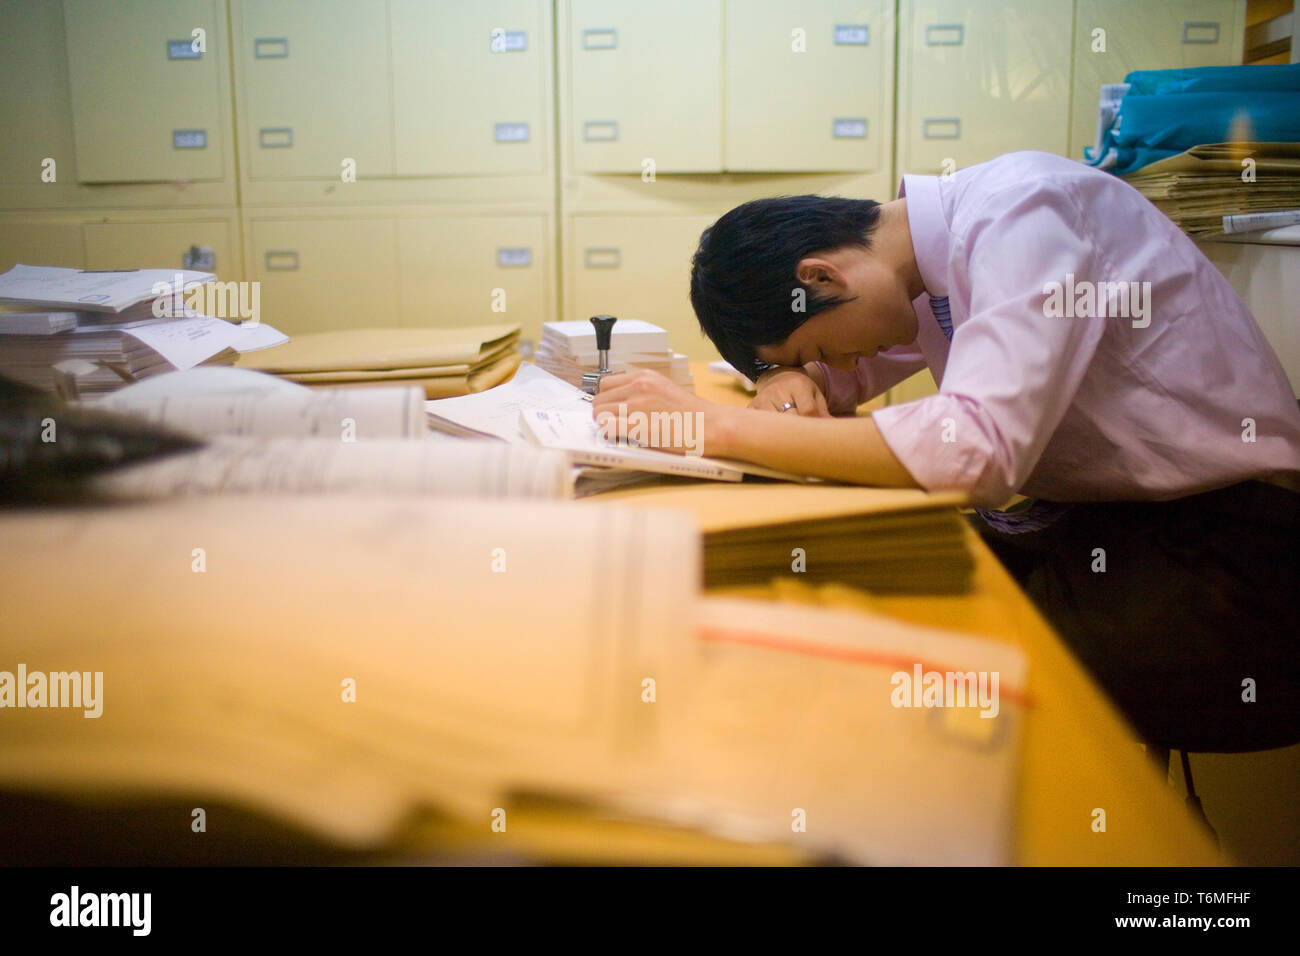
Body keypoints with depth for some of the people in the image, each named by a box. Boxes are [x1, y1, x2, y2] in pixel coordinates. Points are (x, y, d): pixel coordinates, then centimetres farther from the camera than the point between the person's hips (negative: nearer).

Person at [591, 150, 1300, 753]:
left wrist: (717, 425, -29)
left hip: (1222, 535, -8)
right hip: (1094, 514, 8)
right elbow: (846, 376, 19)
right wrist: (789, 380, -7)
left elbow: (974, 448, -33)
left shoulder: (1022, 214, -20)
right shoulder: (927, 244, 5)